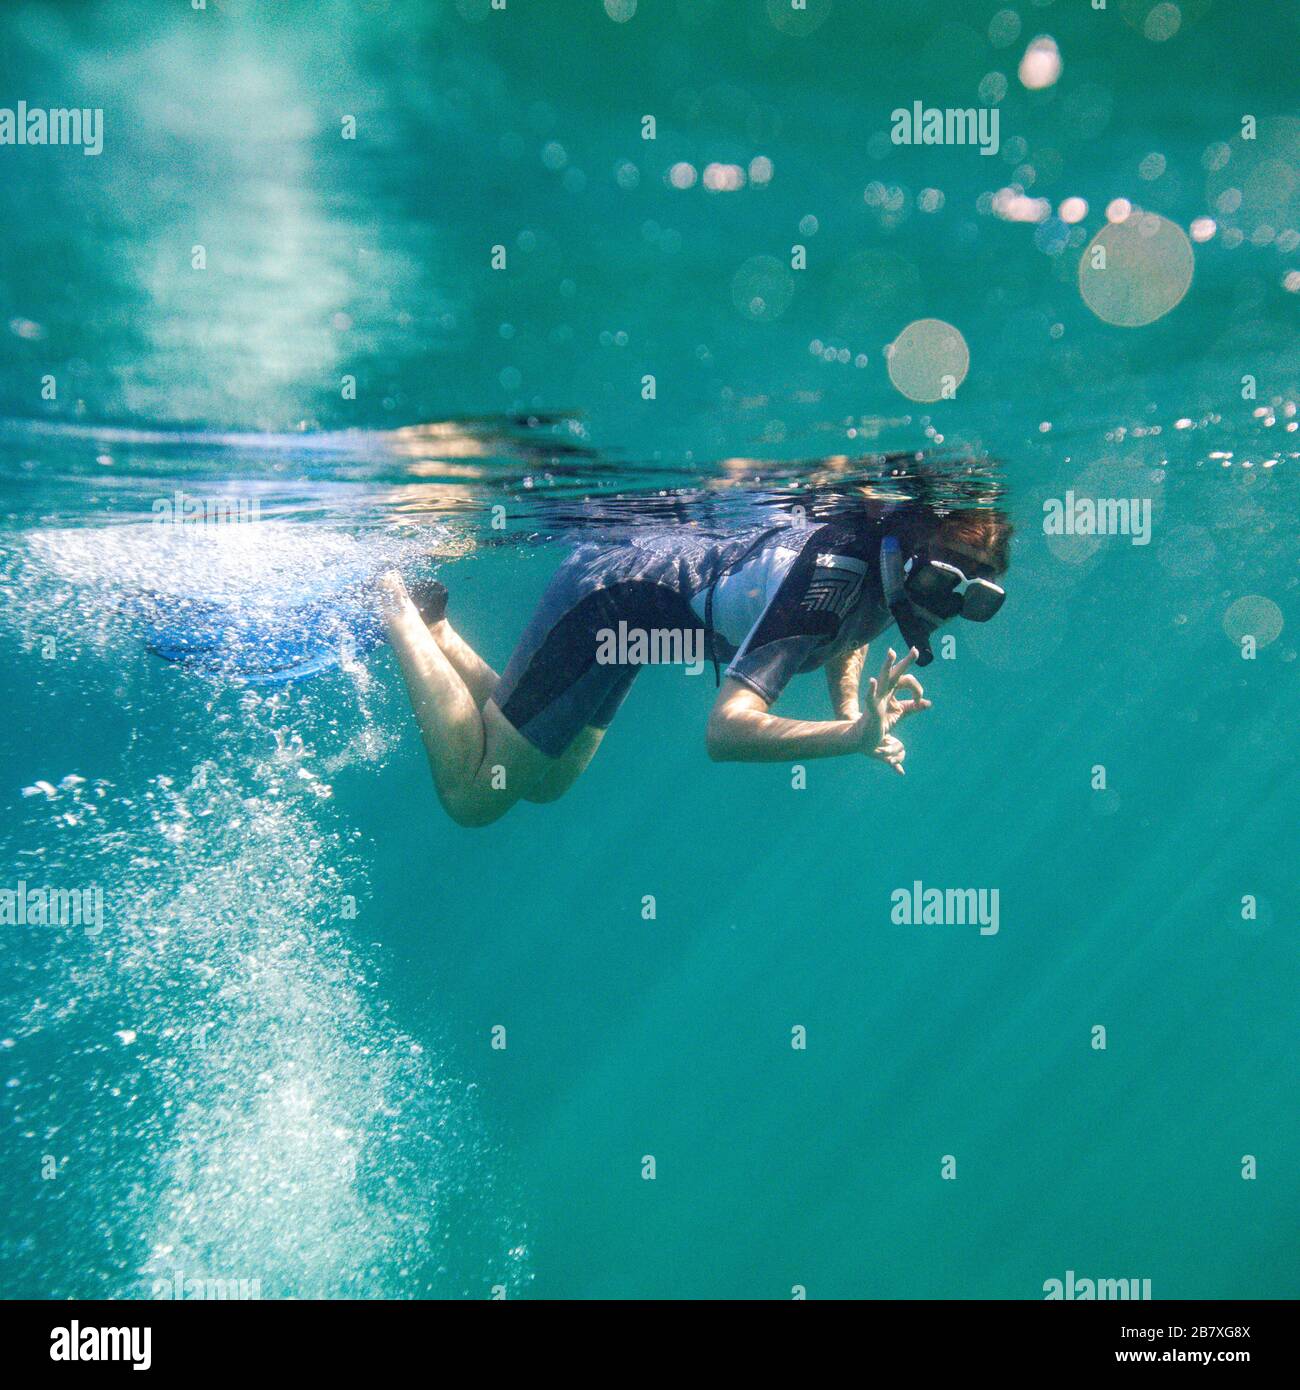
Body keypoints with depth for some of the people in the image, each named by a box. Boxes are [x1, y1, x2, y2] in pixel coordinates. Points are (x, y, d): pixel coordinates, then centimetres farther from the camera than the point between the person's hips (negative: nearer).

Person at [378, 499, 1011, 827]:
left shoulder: (886, 574, -10)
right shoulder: (827, 574, -36)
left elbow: (847, 635, 14)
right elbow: (725, 730, -42)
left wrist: (851, 715, -3)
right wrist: (854, 734, -51)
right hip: (605, 602, -9)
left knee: (543, 786, 23)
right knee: (471, 797, -1)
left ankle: (430, 621, 30)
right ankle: (396, 608, 13)